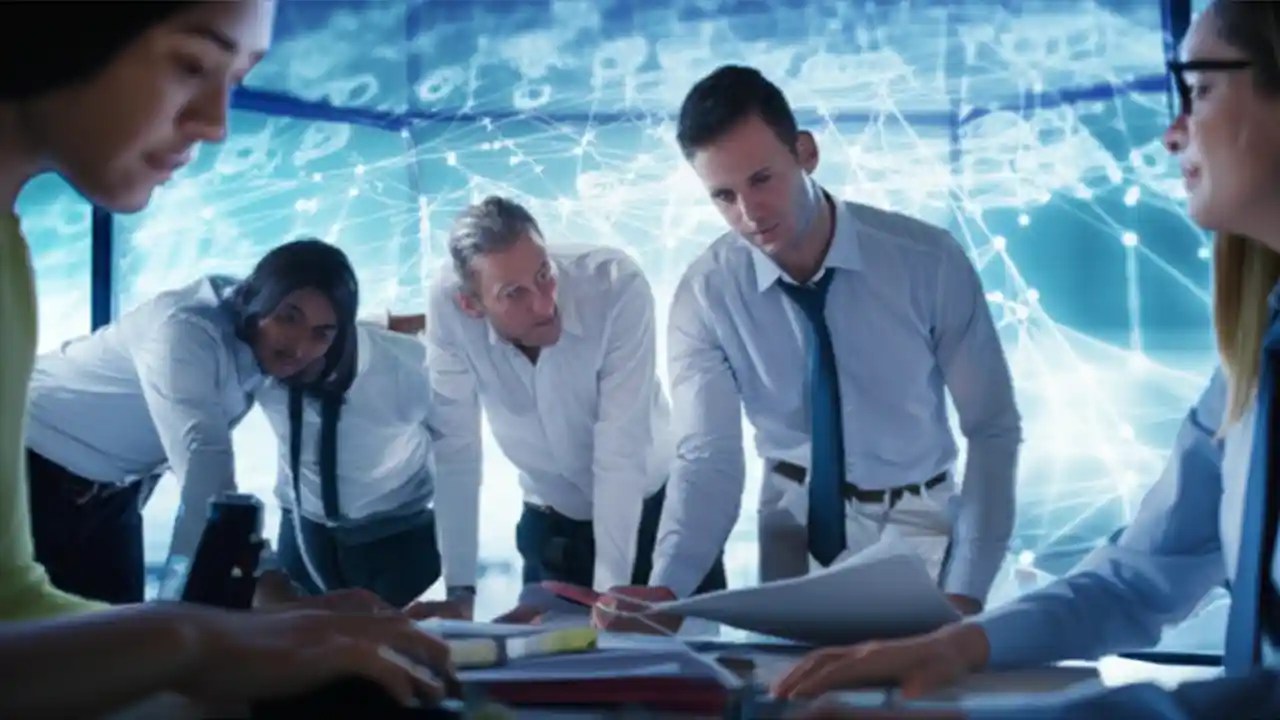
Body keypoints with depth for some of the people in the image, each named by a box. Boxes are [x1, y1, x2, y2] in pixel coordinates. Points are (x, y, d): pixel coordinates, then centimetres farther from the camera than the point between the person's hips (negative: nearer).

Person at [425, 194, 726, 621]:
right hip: (551, 520, 1)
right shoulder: (448, 304, -25)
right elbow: (455, 449, -20)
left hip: (656, 505, -1)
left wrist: (609, 589, -30)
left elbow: (620, 450, -29)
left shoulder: (617, 286, -30)